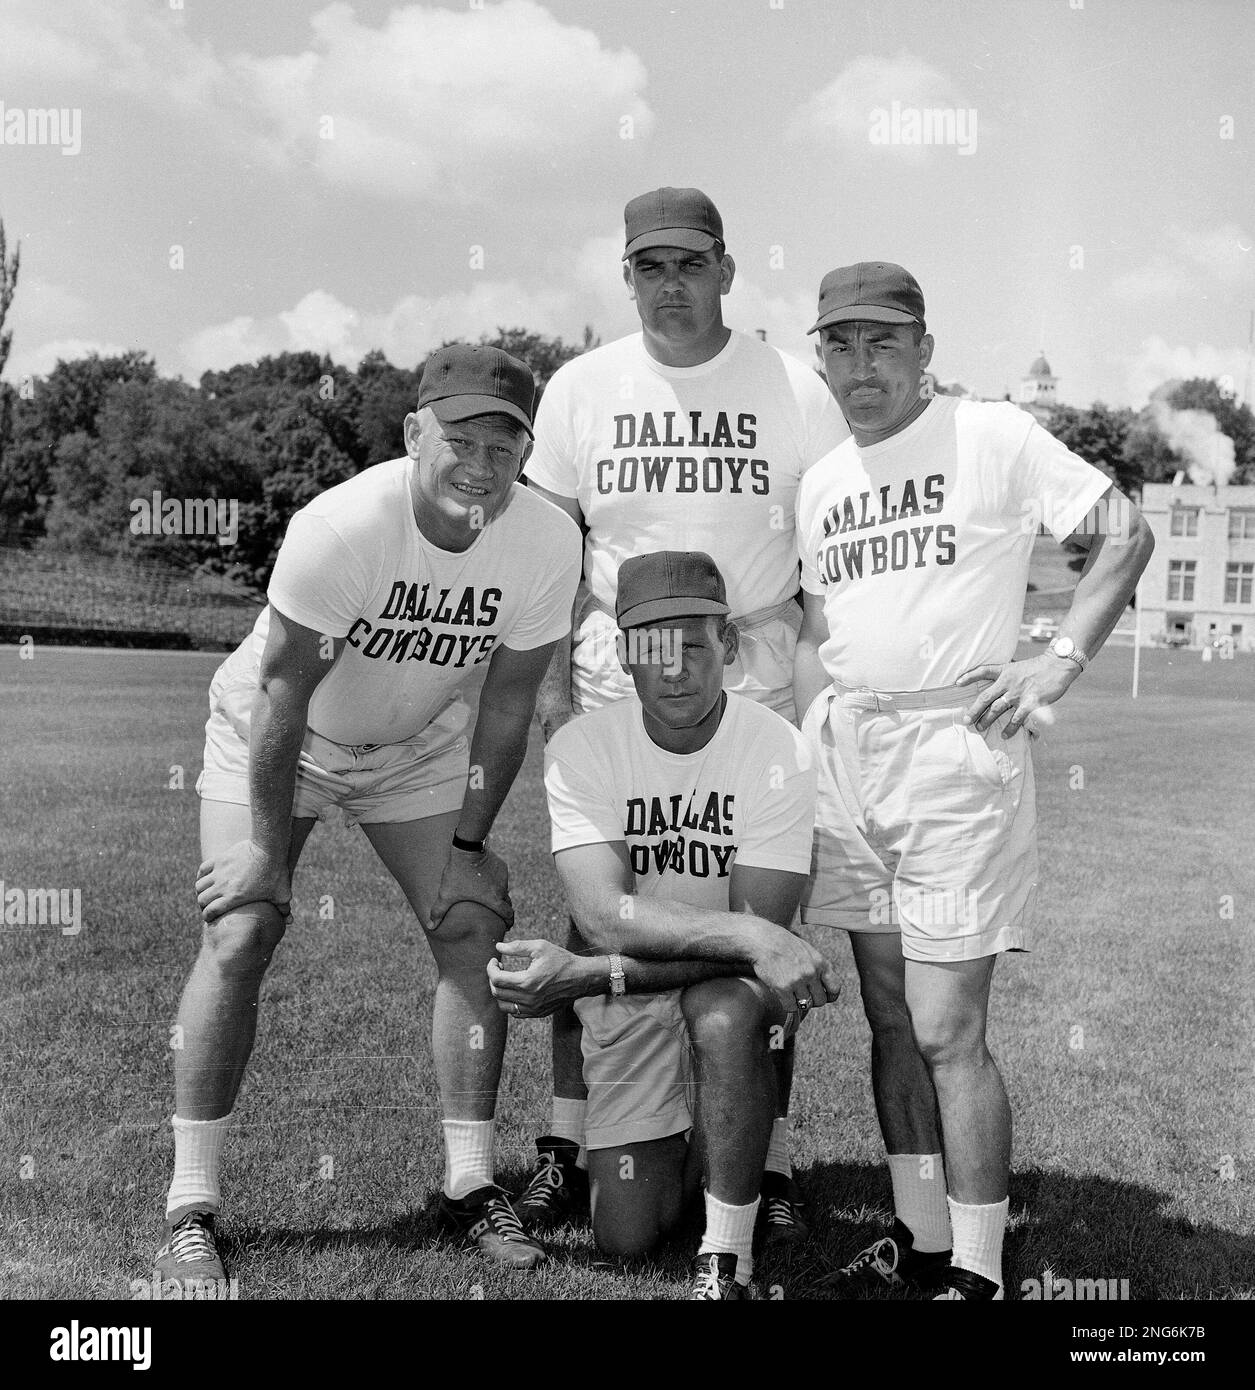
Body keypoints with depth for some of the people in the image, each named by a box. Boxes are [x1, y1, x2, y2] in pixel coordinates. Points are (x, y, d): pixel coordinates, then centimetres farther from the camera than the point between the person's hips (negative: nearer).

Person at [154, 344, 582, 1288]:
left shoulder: (548, 546, -23)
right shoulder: (339, 528, -34)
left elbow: (506, 701, -10)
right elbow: (285, 693, -24)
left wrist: (468, 842, -7)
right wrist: (267, 846, -19)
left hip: (419, 748, 4)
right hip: (275, 737, -3)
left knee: (475, 927, -5)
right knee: (241, 934, -13)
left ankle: (471, 1185, 9)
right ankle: (192, 1209, 0)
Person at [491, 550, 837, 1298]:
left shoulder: (779, 752, -20)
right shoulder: (580, 748, -15)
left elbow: (758, 933, -24)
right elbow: (604, 915, -26)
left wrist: (584, 975, -29)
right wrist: (750, 937, -40)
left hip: (739, 984, -1)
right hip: (629, 991, 2)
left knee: (725, 1014, -37)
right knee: (626, 1234, -1)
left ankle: (727, 1261, -17)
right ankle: (678, 1148, 34)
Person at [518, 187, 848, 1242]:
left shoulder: (792, 389, 1)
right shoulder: (581, 387, 6)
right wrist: (550, 674, 2)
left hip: (753, 679, -1)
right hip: (611, 679, 2)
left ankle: (773, 1154, 12)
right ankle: (569, 1137, 17)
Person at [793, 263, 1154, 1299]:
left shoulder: (995, 435, -2)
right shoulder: (820, 481, 15)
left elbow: (1126, 533, -2)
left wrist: (1061, 660, -12)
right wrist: (803, 760, 12)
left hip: (956, 740, -6)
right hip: (844, 747, 6)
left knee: (947, 1030, -7)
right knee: (890, 1019, 11)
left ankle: (978, 1272, 7)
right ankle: (922, 1241, 25)